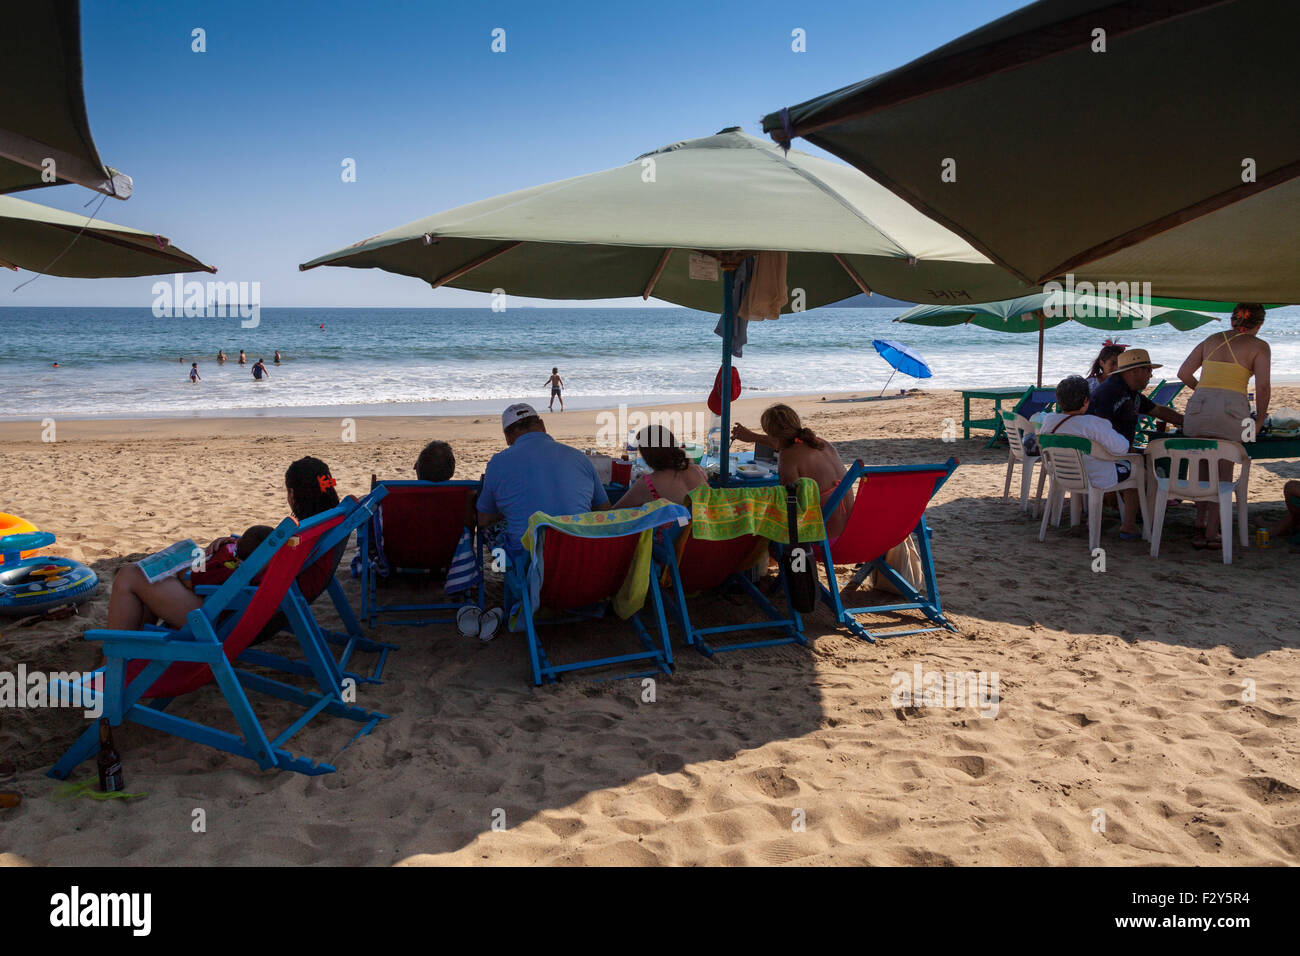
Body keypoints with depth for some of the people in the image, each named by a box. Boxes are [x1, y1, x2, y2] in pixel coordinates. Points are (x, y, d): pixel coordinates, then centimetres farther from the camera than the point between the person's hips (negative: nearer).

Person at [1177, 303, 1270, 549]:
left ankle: (1199, 527, 12)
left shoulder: (1213, 340, 19)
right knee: (1223, 473, 6)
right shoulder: (1259, 346, 8)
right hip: (1231, 409, -3)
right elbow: (1263, 385, -3)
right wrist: (1260, 416, 11)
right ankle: (1211, 532, 3)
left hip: (1199, 407, 3)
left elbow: (1183, 373, 15)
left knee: (1201, 470, 15)